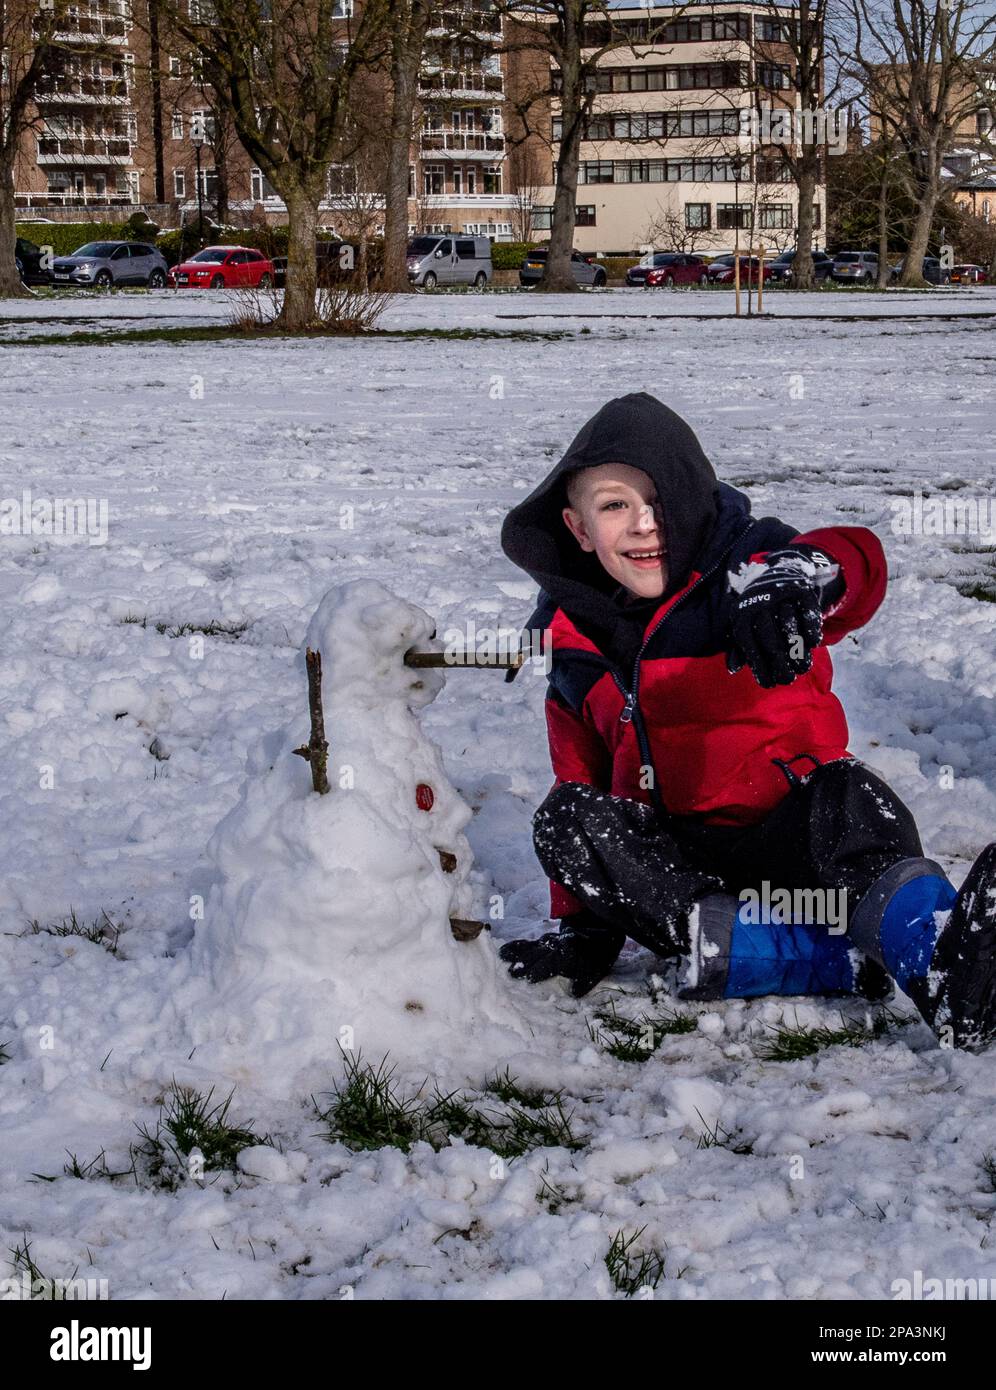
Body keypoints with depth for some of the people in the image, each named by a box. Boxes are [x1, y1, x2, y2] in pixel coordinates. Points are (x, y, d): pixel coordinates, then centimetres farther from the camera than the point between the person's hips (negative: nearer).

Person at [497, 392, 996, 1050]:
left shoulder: (739, 569, -5)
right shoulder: (576, 645, 10)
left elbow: (856, 558, -28)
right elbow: (584, 780, 17)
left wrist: (796, 576, -53)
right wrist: (581, 927, 9)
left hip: (789, 838, -4)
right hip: (678, 859, 4)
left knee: (845, 791, -34)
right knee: (564, 821, -24)